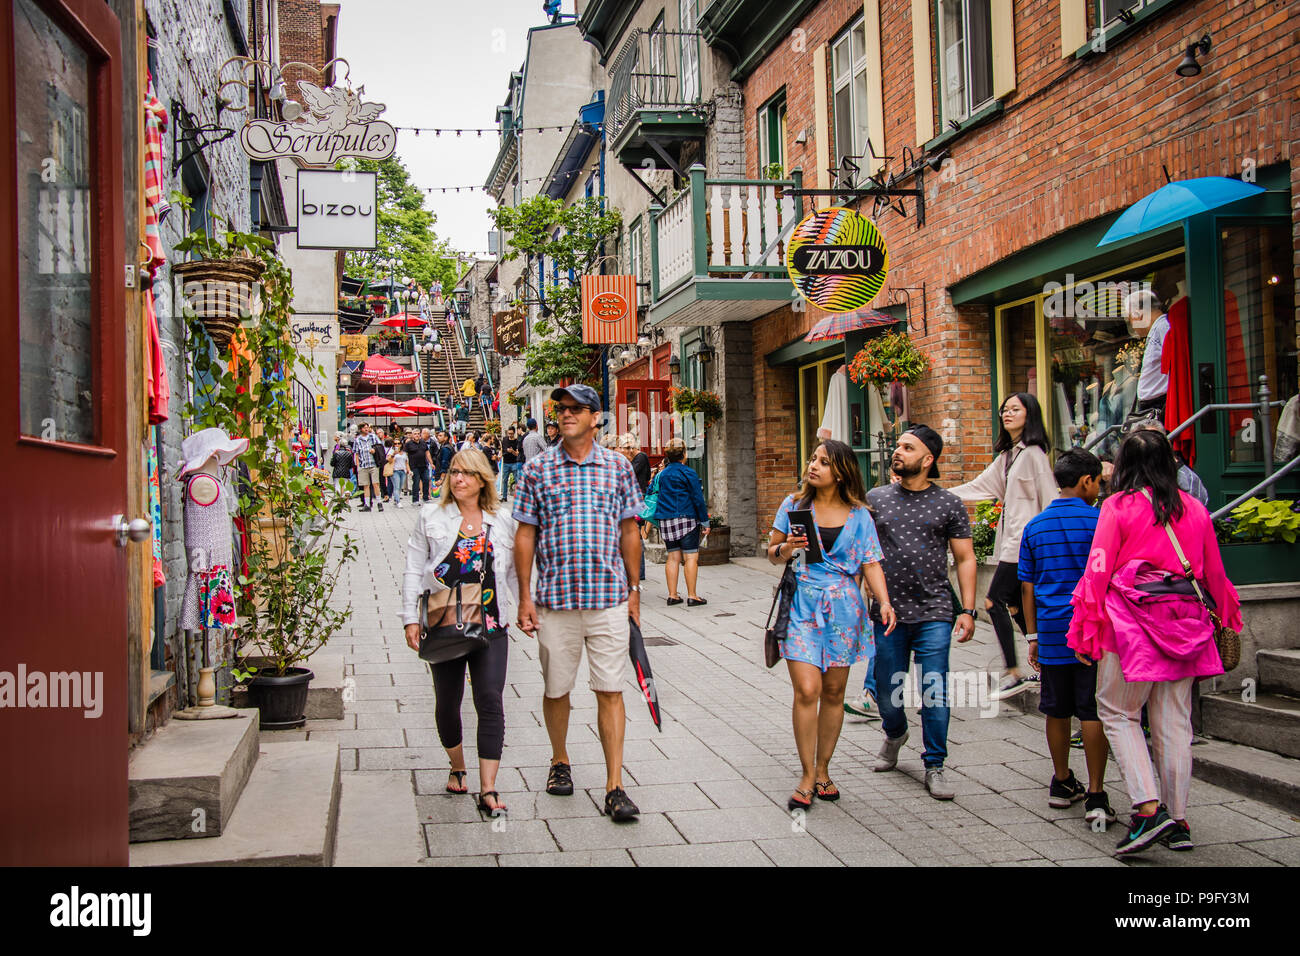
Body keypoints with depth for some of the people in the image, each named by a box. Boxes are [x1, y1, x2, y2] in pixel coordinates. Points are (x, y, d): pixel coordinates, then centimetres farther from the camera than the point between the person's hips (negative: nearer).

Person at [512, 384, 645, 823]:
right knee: (556, 688, 12)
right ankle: (560, 762, 35)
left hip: (609, 597, 0)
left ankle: (615, 786, 3)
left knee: (610, 691, -1)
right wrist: (525, 597, 0)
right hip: (555, 598, 1)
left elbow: (629, 531, 10)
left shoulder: (618, 467, 5)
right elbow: (525, 535, 4)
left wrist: (634, 590, 8)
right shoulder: (537, 469, 3)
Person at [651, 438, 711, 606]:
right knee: (691, 557, -3)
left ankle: (672, 595, 9)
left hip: (665, 520, 6)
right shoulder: (687, 473, -7)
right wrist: (705, 522, -3)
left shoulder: (662, 474, 11)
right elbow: (698, 499, -8)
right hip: (686, 518, -6)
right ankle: (691, 596, -4)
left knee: (672, 557, 9)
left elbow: (653, 495, 16)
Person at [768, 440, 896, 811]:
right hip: (802, 607, -1)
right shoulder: (794, 505, 4)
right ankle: (807, 776, 0)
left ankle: (823, 771, 21)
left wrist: (884, 601, -12)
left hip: (843, 609, 1)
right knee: (807, 690, -11)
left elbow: (871, 563, 4)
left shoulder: (859, 516, 4)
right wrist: (785, 549, -13)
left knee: (834, 693, 7)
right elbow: (772, 553, 10)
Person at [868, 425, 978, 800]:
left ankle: (934, 766, 11)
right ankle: (894, 734, 41)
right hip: (887, 612, 2)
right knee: (887, 691, 10)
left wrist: (968, 610, -3)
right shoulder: (875, 498, 7)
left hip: (934, 613, -2)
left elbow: (965, 559, 5)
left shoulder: (948, 504, 3)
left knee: (934, 692, -4)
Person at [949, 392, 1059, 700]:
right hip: (1011, 539, 9)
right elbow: (981, 487, 21)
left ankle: (1014, 673, -5)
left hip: (1024, 539, -9)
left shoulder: (1033, 453, -10)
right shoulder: (1006, 456, 17)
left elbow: (1050, 500, -12)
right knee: (1015, 604, 8)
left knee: (995, 600, -9)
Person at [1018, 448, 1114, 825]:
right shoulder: (1099, 521, -6)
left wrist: (1033, 636, 16)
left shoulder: (1035, 527, 7)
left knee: (1057, 710, 13)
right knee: (1093, 712, -2)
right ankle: (1096, 795, -4)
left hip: (1052, 633, 4)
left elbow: (1027, 588, 10)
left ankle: (1062, 783, 27)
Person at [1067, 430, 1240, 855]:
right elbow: (1215, 574, 16)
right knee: (1174, 721, 9)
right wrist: (1223, 619, 30)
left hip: (1133, 622, -5)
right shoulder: (1194, 509, 9)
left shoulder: (1119, 506, -4)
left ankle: (1148, 808, -9)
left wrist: (1085, 632, -1)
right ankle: (1177, 821, 12)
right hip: (1185, 622, 5)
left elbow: (1098, 572, -7)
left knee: (1118, 712, 6)